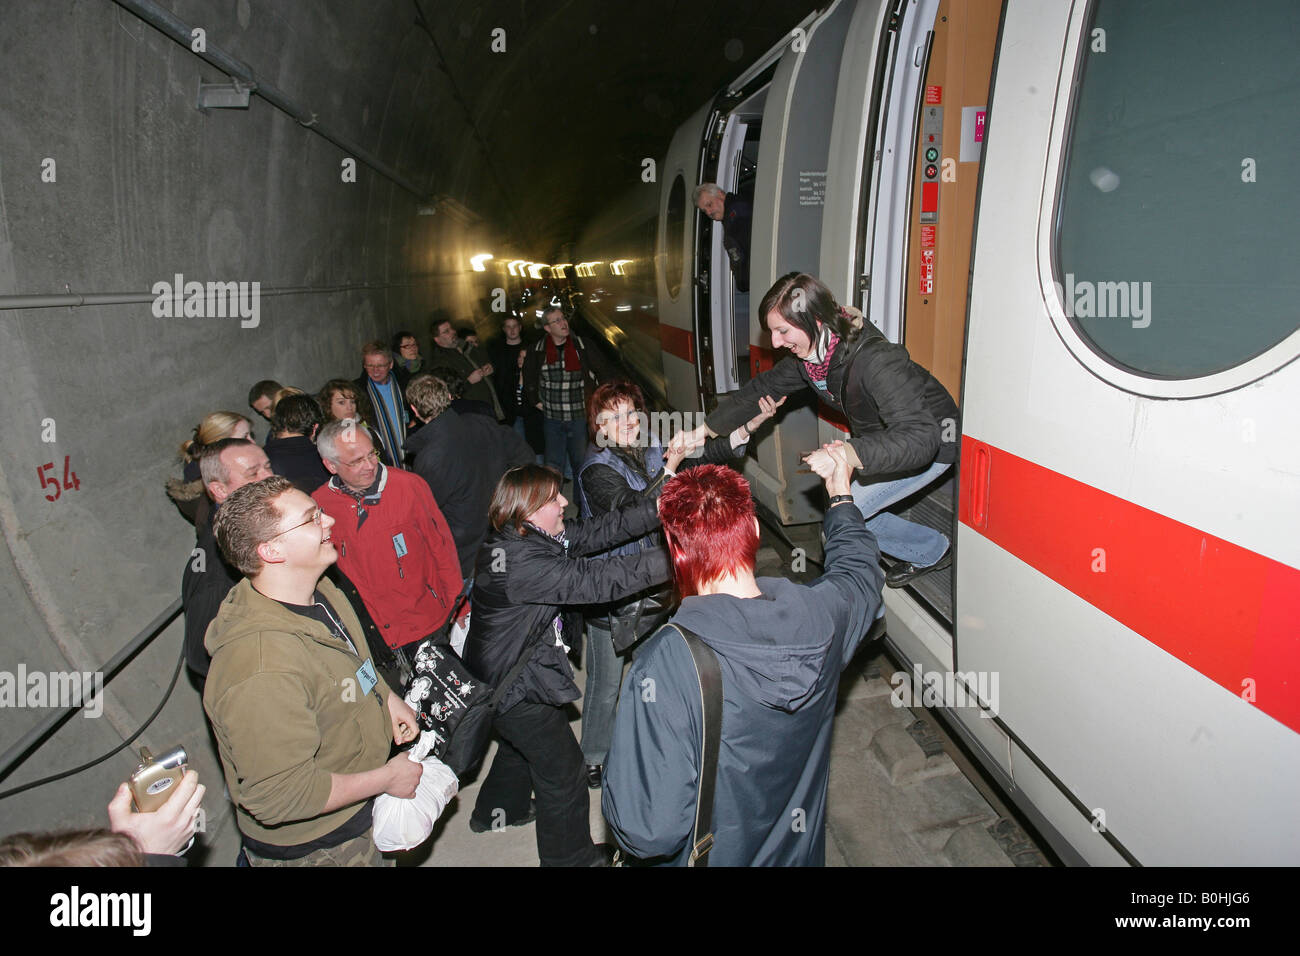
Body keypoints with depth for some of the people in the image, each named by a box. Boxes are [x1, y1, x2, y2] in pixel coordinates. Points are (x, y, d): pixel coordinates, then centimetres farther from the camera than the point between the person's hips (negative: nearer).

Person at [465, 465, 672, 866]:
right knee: (562, 767, 7)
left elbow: (598, 532, -10)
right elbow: (594, 580, -38)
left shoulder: (534, 536, -5)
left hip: (511, 671, 10)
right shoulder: (520, 562, -34)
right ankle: (570, 856, 29)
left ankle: (496, 810, 56)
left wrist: (659, 509, -20)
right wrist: (670, 560, -39)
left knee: (523, 741, 32)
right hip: (515, 685, -10)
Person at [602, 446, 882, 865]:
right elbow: (860, 567, 6)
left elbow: (650, 832, -33)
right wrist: (840, 493, 22)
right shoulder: (822, 614, -19)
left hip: (714, 856, -4)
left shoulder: (663, 663, -35)